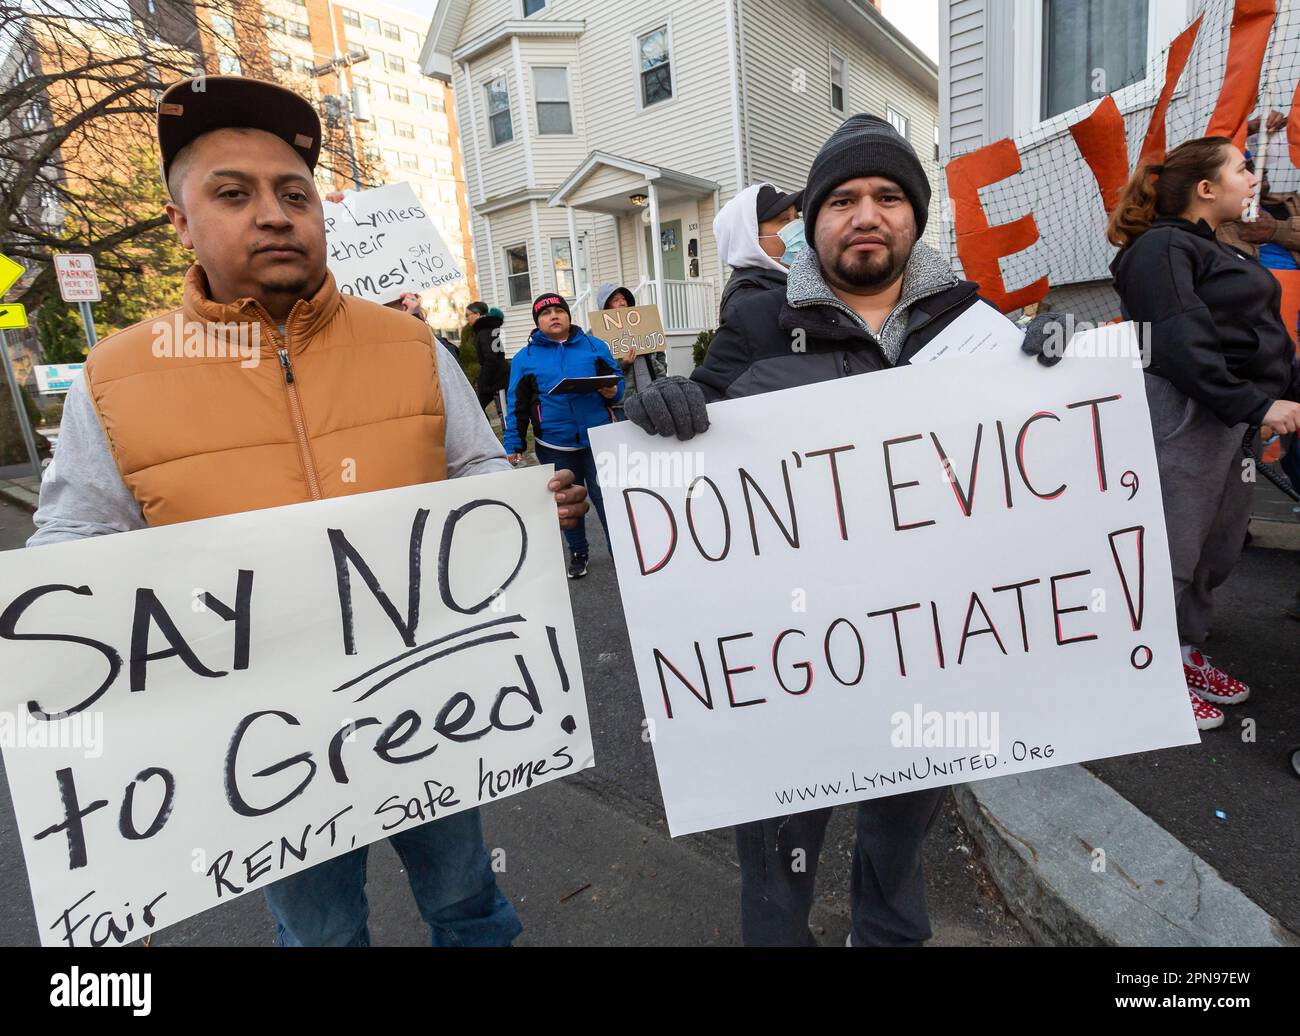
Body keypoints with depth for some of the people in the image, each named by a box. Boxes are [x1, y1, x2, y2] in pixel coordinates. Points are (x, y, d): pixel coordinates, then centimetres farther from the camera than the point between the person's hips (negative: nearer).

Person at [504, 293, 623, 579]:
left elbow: (617, 381, 9)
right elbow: (517, 404, 5)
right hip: (554, 444, 1)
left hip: (597, 438, -1)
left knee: (605, 497, 2)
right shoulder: (525, 357, 5)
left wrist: (613, 391, -14)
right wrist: (513, 444, 0)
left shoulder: (594, 346, 6)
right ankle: (578, 553, 31)